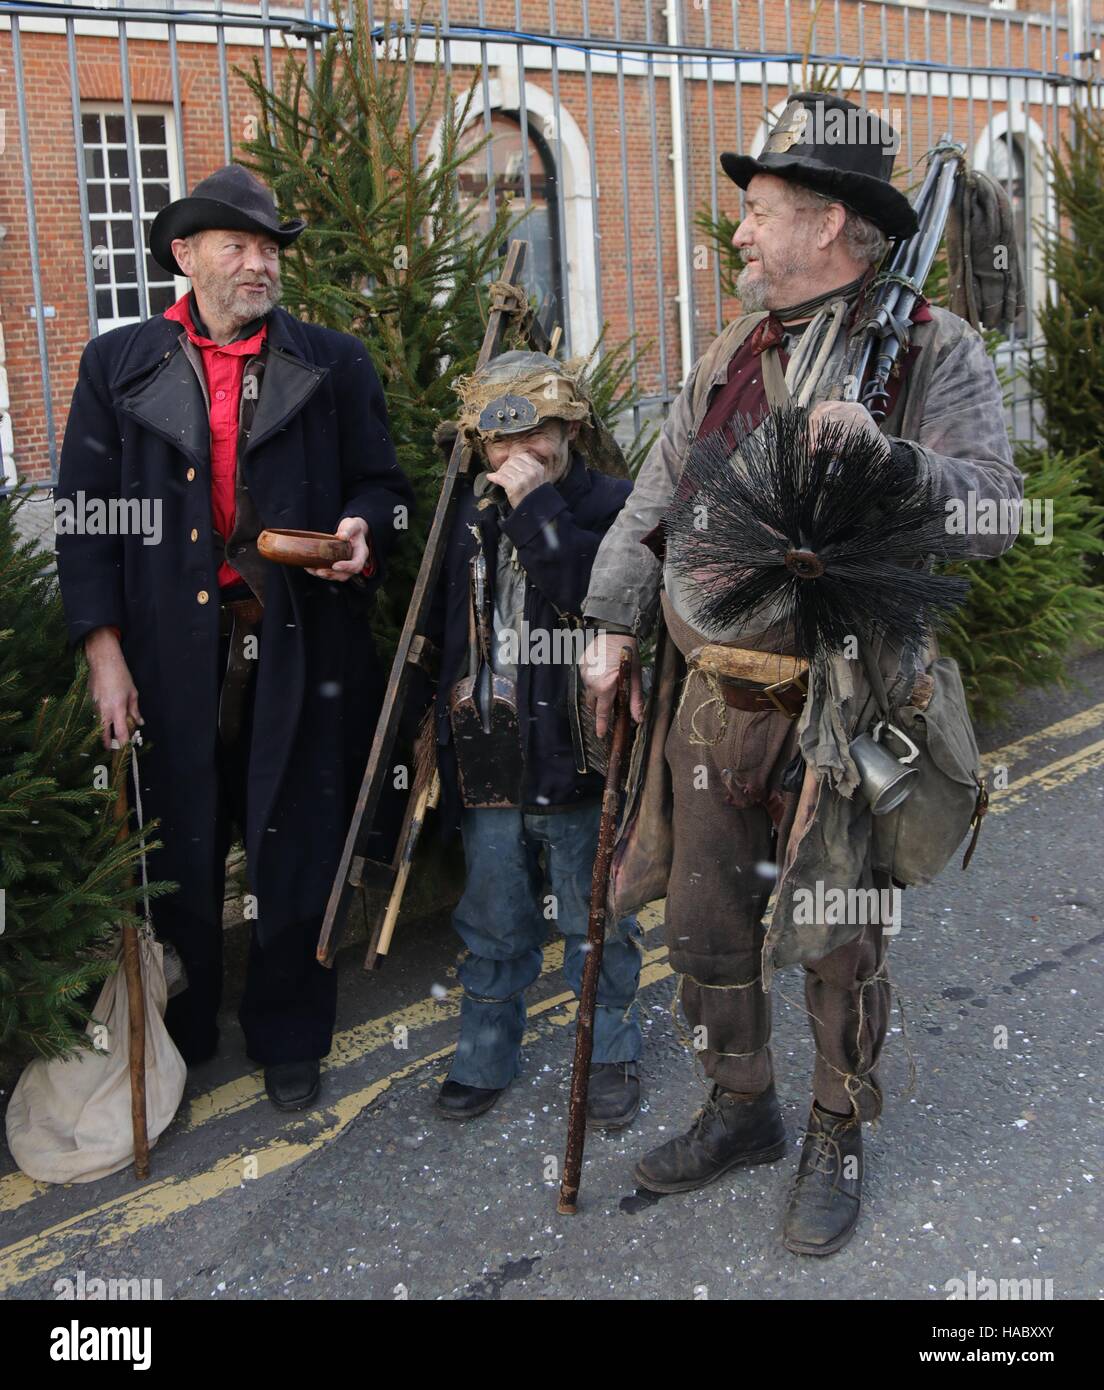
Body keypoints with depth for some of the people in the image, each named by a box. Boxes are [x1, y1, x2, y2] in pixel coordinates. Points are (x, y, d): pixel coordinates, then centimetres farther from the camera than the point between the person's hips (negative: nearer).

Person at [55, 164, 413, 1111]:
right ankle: (174, 1043, 31)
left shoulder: (335, 365, 9)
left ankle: (289, 1040, 28)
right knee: (176, 863, 10)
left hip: (303, 657, 0)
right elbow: (86, 516, 4)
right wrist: (104, 651, -4)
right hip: (170, 665, 0)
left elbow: (381, 485, 12)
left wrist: (365, 532, -12)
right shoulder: (119, 365, 7)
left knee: (297, 860, 8)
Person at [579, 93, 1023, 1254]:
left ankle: (838, 1141, 30)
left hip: (838, 714, -5)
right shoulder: (729, 357, 10)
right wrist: (612, 625, 6)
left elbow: (994, 514, -15)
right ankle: (741, 1112, 36)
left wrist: (887, 458, -31)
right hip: (711, 704, 5)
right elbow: (654, 503, 14)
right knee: (704, 925, 14)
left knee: (837, 943, 8)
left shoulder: (931, 352, -6)